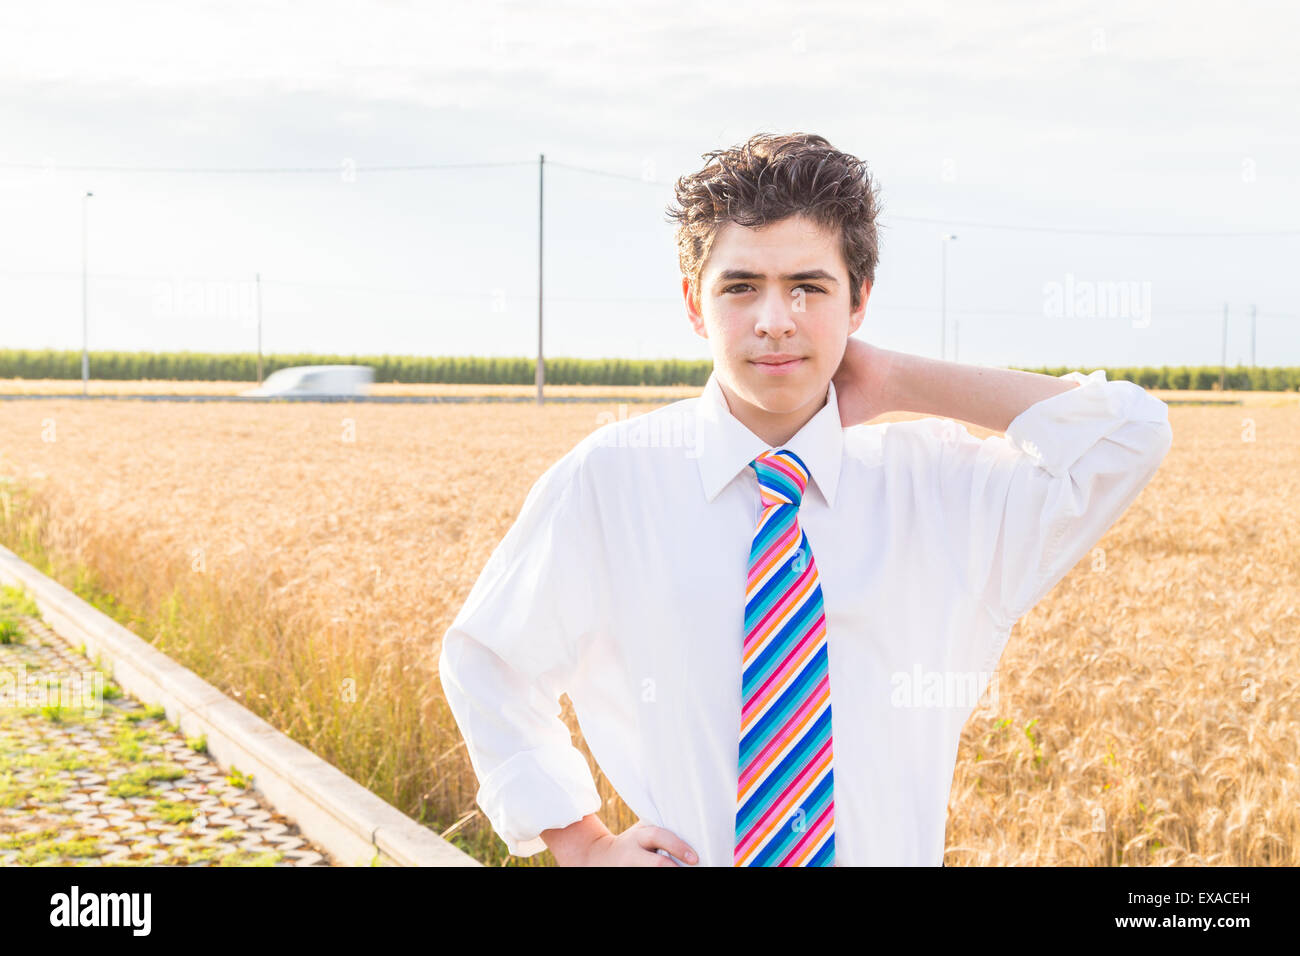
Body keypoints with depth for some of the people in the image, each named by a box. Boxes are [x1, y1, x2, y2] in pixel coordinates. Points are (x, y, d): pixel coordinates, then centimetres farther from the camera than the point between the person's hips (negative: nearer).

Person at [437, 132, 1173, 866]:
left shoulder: (941, 484, -5)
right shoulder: (608, 481, -7)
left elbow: (1131, 433, -17)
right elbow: (488, 663, 5)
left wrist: (899, 382, -14)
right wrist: (583, 844, -1)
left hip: (893, 850, 1)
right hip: (685, 857, -1)